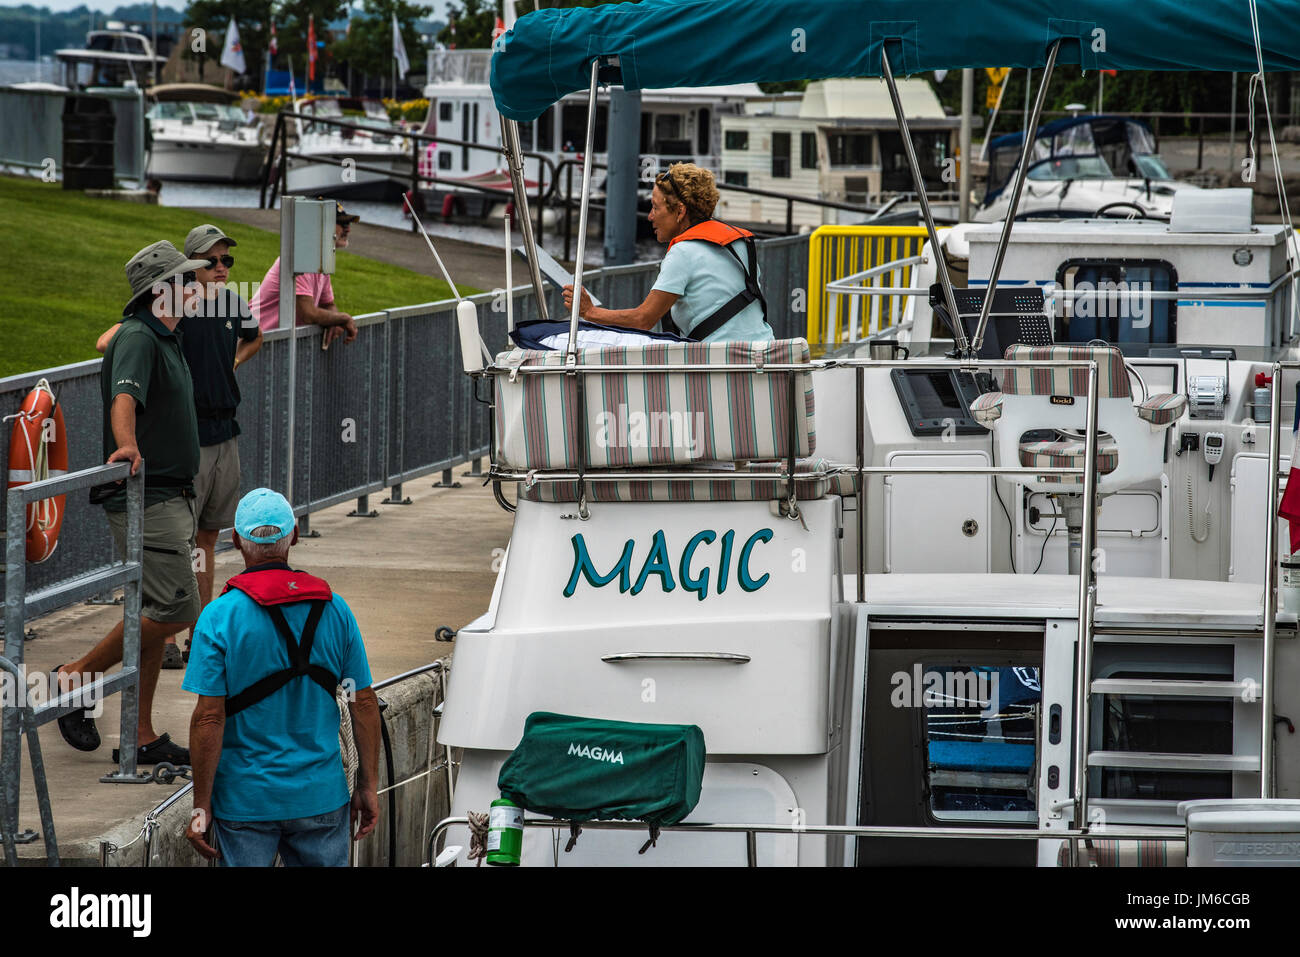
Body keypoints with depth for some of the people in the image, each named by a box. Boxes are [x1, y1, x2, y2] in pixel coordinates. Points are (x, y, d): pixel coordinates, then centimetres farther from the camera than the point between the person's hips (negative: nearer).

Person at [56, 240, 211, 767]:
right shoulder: (137, 339, -14)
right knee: (174, 608, -15)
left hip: (170, 497, 10)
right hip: (146, 499, -10)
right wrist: (127, 446, -50)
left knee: (153, 616, 8)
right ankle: (75, 678, -3)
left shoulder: (164, 338, 18)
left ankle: (143, 738, 9)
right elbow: (124, 397, -31)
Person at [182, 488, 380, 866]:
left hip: (245, 802, -2)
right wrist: (368, 785, 10)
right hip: (322, 798, 2)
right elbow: (364, 704, 1)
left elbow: (209, 719, -14)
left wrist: (201, 807, -9)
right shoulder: (333, 609, -1)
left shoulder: (219, 617, -10)